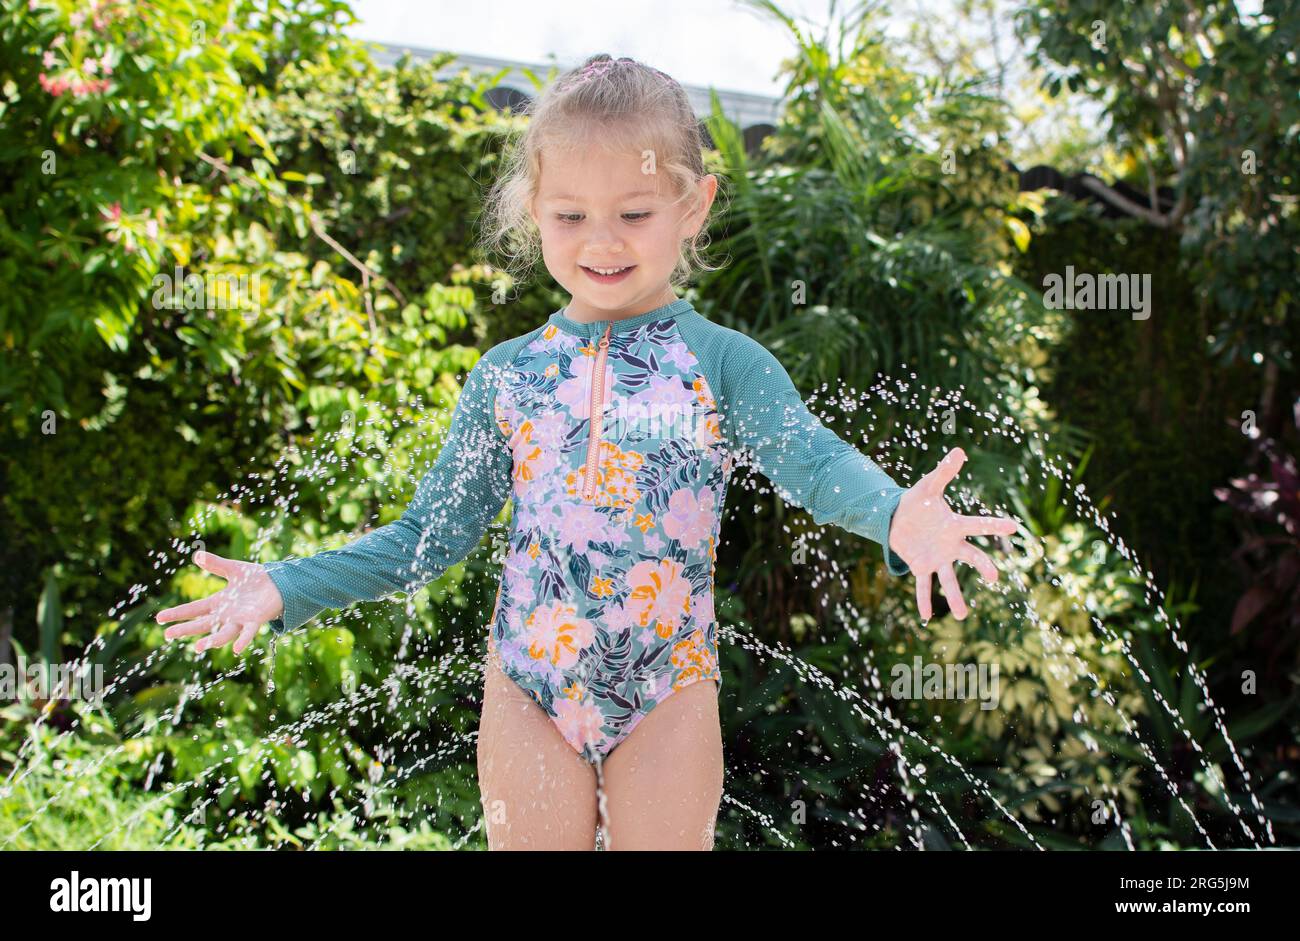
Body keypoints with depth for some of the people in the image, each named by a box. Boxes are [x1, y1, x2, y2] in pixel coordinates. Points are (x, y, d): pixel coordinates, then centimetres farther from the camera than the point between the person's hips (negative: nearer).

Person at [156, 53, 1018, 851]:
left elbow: (812, 461, -22)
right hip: (529, 690, 2)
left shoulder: (722, 361, -4)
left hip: (668, 691, -2)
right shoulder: (507, 374, 3)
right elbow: (430, 536, 8)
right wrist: (286, 588, 1)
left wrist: (895, 515, -44)